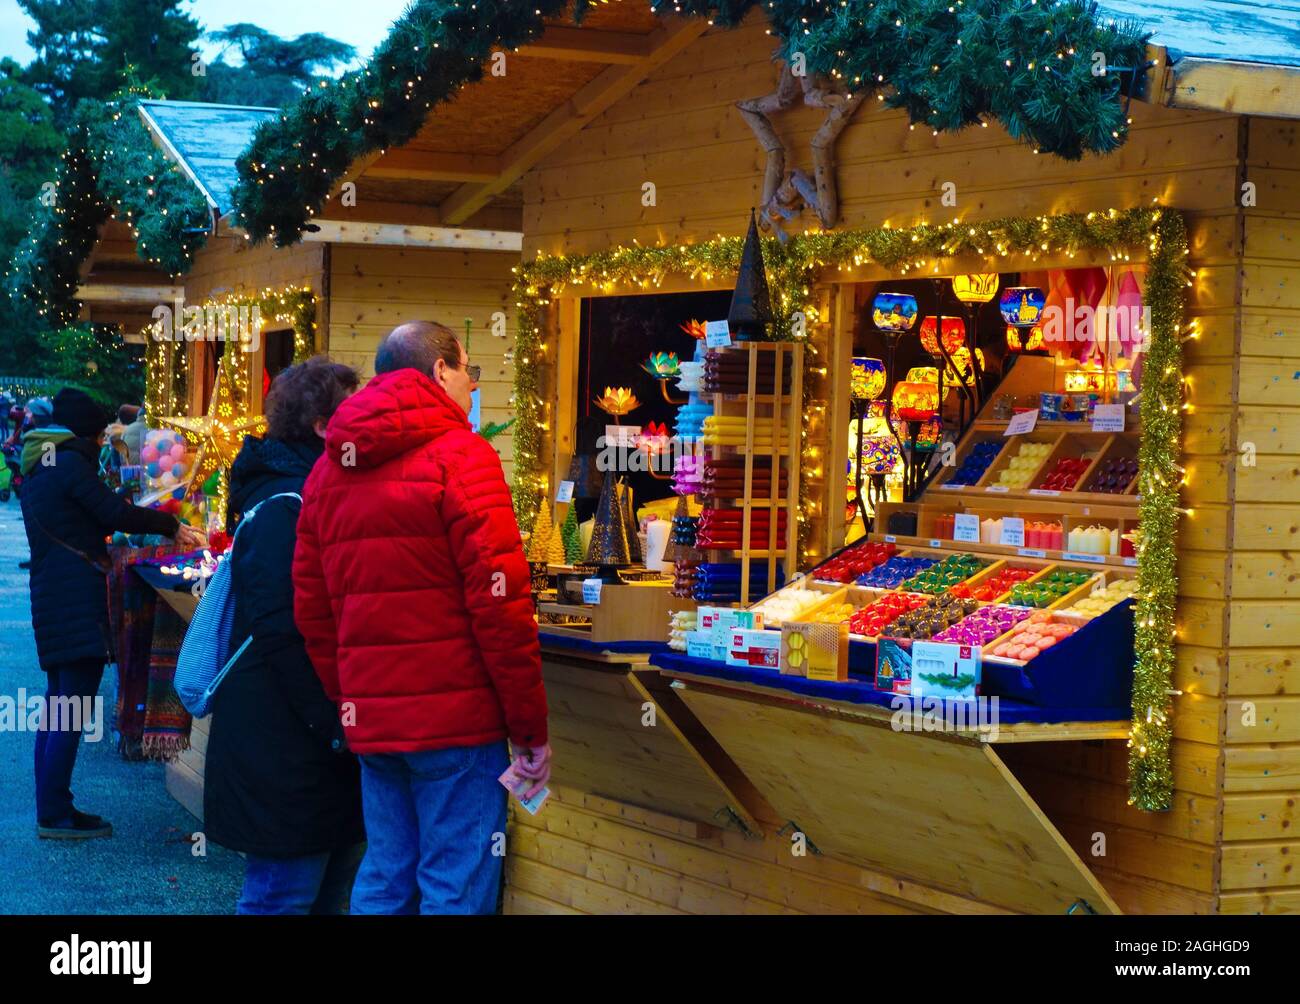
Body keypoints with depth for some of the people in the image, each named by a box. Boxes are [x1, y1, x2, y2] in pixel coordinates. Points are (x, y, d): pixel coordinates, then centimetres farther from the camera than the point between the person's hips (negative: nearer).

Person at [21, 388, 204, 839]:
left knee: (57, 705, 13)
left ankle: (51, 807, 16)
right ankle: (55, 814, -10)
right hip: (77, 600, -10)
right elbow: (115, 514, -15)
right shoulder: (72, 464, -12)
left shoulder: (42, 468, 18)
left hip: (51, 595, 10)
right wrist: (172, 527, -6)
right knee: (72, 707, -10)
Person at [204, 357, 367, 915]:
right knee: (284, 894, -4)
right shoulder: (286, 508, -17)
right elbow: (282, 632, -24)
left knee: (330, 889, 14)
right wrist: (336, 727, -21)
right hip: (288, 754, -10)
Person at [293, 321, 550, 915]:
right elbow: (500, 603, -14)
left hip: (369, 724, 7)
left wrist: (349, 706, 18)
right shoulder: (459, 455, -8)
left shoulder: (330, 468, 13)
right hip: (455, 720, -7)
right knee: (457, 891, -2)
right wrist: (531, 730, -9)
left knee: (382, 885, 14)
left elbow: (312, 609, 13)